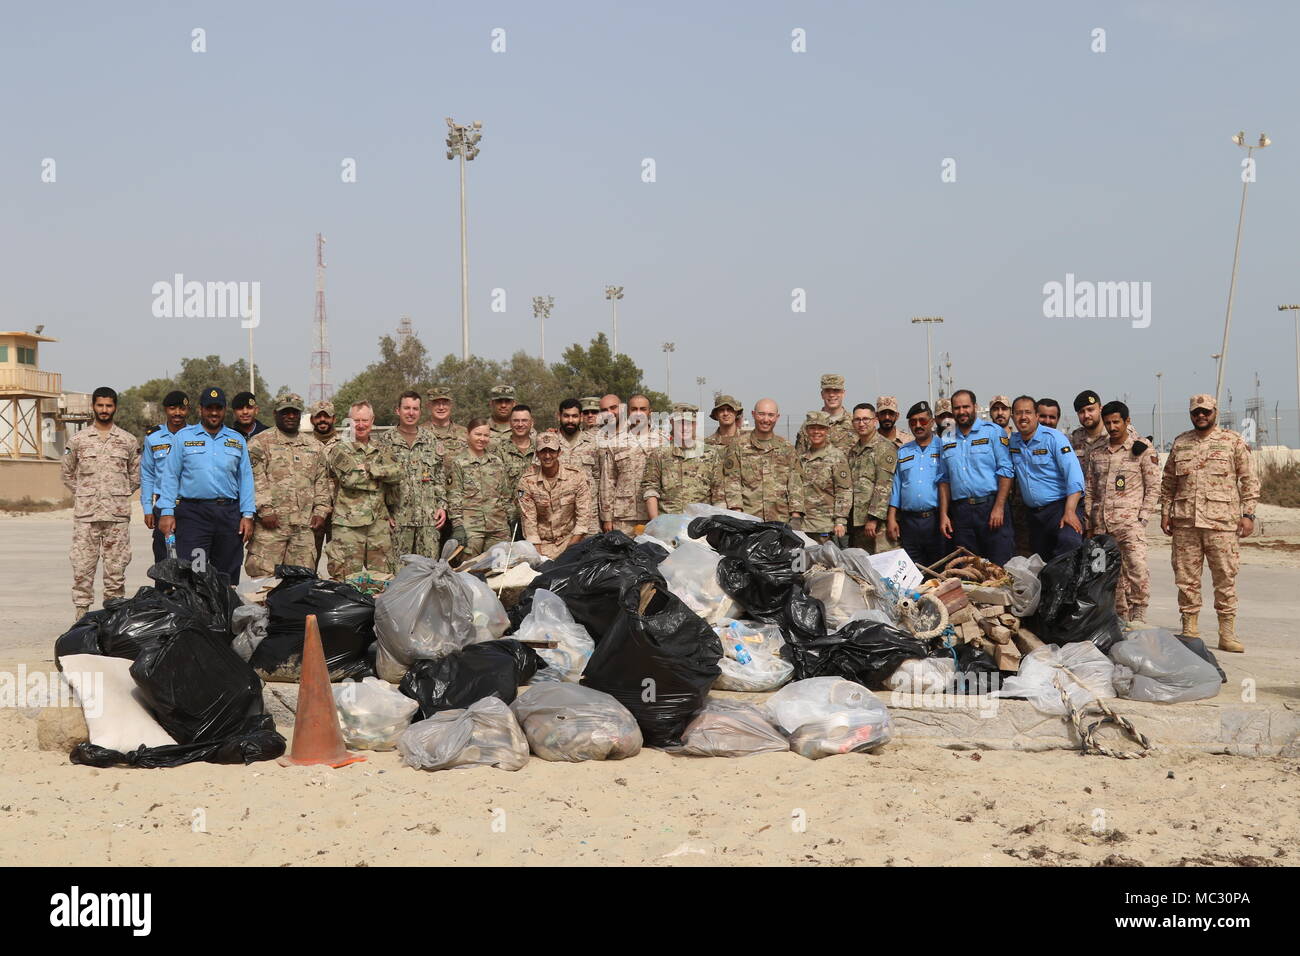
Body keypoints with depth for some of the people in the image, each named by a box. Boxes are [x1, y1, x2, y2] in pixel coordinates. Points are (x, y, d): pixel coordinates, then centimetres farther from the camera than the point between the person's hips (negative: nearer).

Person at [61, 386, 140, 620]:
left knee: (116, 568, 3)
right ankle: (81, 616, 1)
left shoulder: (129, 441, 7)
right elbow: (68, 474, 16)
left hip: (118, 515, 0)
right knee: (82, 568, -2)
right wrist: (83, 495, 9)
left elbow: (136, 475, 15)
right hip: (85, 515, 0)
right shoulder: (77, 440, 7)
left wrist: (120, 494, 7)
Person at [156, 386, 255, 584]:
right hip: (192, 513, -2)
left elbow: (246, 479, 13)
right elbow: (170, 476, 5)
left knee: (228, 576, 5)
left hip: (229, 514, 3)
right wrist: (167, 512, -5)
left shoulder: (237, 440, 14)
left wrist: (247, 515, 3)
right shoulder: (183, 437, 8)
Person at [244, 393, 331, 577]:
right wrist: (265, 510, -15)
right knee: (264, 576, -9)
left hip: (305, 526, 5)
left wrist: (320, 511, 10)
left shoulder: (314, 446, 20)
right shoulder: (260, 443, 3)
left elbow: (322, 481, 21)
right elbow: (254, 480, -6)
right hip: (270, 524, -5)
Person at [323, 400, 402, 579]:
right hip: (347, 524, -4)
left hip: (379, 524, 4)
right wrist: (382, 474, -3)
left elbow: (397, 475, -1)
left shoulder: (383, 450, 16)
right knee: (346, 580, -5)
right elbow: (349, 478, -13)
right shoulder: (339, 450, 3)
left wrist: (368, 468, -10)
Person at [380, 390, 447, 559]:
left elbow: (439, 477, 15)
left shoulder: (430, 439, 12)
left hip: (429, 517, 3)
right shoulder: (387, 440, 3)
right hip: (398, 519, -2)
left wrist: (442, 506, 6)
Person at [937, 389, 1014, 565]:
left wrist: (999, 507, -13)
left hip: (990, 506, -4)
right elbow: (944, 480, 16)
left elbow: (1005, 471, -5)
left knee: (1000, 565, -6)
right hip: (960, 511, 4)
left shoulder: (992, 432, 1)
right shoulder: (947, 440, 14)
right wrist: (943, 514, 7)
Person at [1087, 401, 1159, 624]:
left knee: (1137, 567, -18)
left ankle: (1138, 619, -9)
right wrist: (1090, 525, 11)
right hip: (1101, 523, 4)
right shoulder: (1097, 454, 16)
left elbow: (1153, 488, 2)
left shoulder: (1143, 451, 4)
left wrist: (1142, 519, -7)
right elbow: (1090, 491, 18)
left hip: (1129, 520, -4)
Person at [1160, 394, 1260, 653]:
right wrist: (1165, 512, 12)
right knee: (1186, 577, 4)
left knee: (1225, 578, -3)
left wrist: (1247, 514, -3)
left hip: (1221, 522, -3)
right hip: (1185, 523, 3)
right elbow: (1168, 482, 20)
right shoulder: (1180, 443, 14)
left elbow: (1249, 480, 4)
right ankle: (1189, 629, 12)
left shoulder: (1233, 442, 5)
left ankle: (1227, 633, 2)